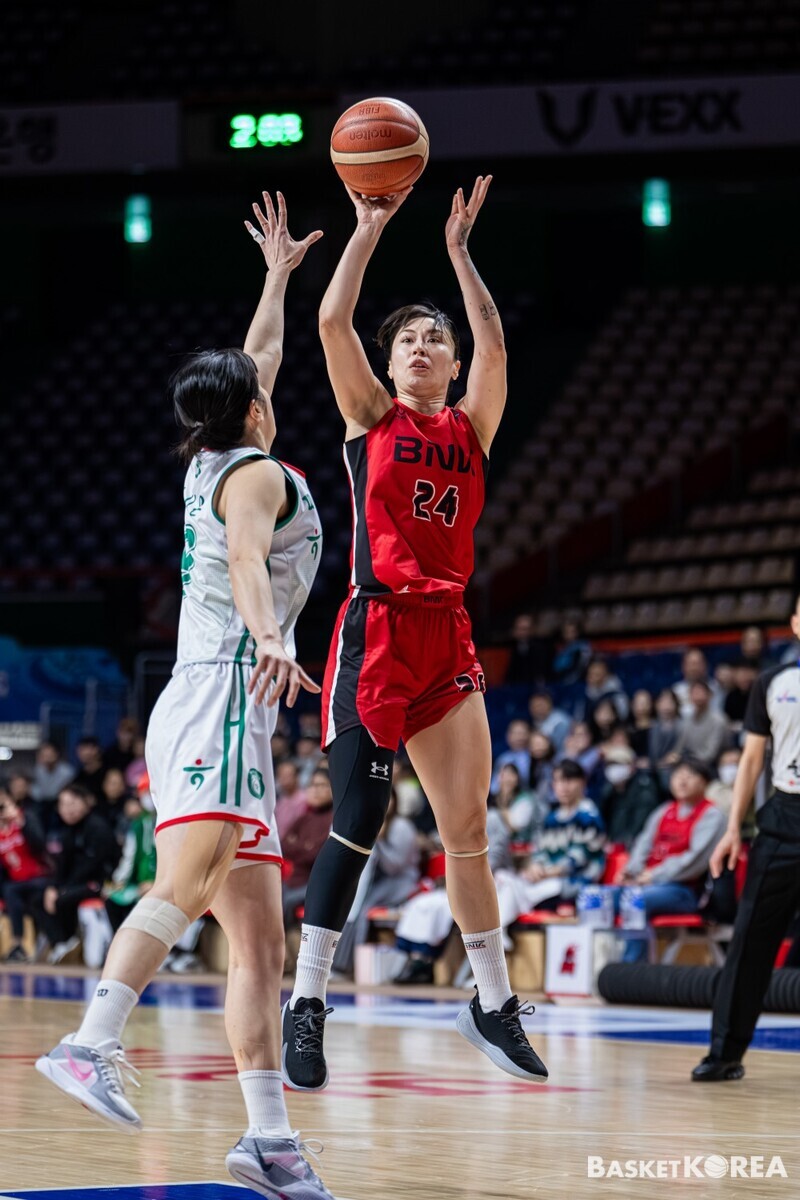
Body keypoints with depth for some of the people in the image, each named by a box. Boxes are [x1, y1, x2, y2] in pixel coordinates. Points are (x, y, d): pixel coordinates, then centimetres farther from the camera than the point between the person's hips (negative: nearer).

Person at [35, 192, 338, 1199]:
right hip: (219, 699, -9)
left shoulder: (212, 464, 24)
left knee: (258, 938, 1)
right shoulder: (258, 473, 0)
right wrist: (269, 638, -40)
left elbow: (260, 359, 42)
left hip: (221, 714, 9)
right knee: (192, 879, -29)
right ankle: (90, 1047, -44)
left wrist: (277, 274, 53)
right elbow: (245, 562, -22)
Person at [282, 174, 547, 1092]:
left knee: (468, 826, 5)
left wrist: (459, 251, 2)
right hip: (377, 629, -4)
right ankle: (306, 1004, 1)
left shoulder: (470, 429, 14)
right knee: (358, 818, -7)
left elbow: (494, 345, 0)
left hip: (446, 636, 4)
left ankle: (493, 1004, 14)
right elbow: (332, 321, -6)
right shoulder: (371, 416, 7)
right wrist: (369, 226, -5)